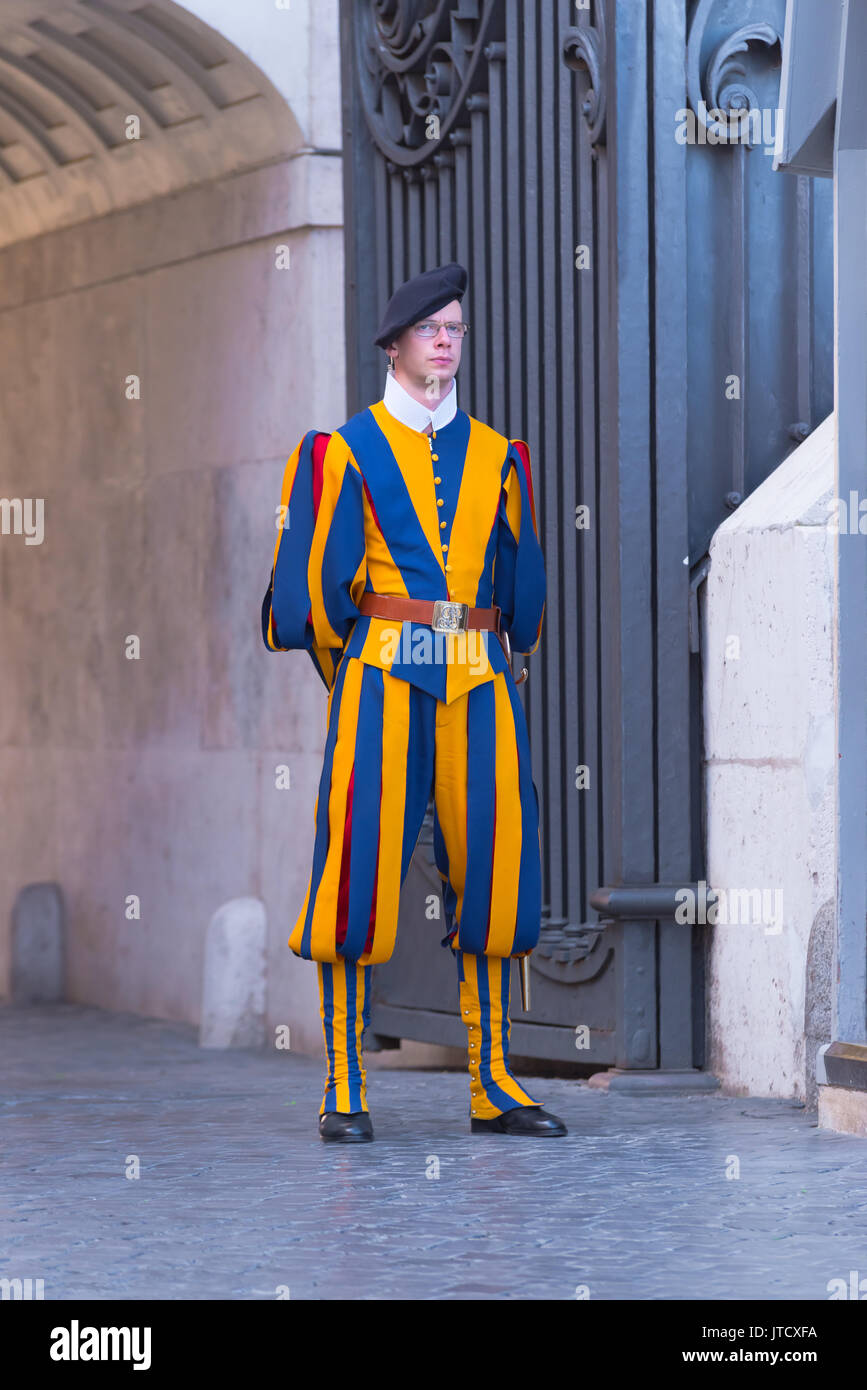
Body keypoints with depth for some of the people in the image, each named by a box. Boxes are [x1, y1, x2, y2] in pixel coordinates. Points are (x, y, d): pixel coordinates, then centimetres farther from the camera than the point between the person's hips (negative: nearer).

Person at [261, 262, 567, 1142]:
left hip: (478, 686, 4)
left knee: (489, 869, 2)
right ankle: (345, 1093, -5)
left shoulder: (495, 456, 15)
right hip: (380, 681, -4)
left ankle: (493, 1086, 8)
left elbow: (521, 584, 19)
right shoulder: (346, 451, 4)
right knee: (358, 868, -8)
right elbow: (317, 583, 3)